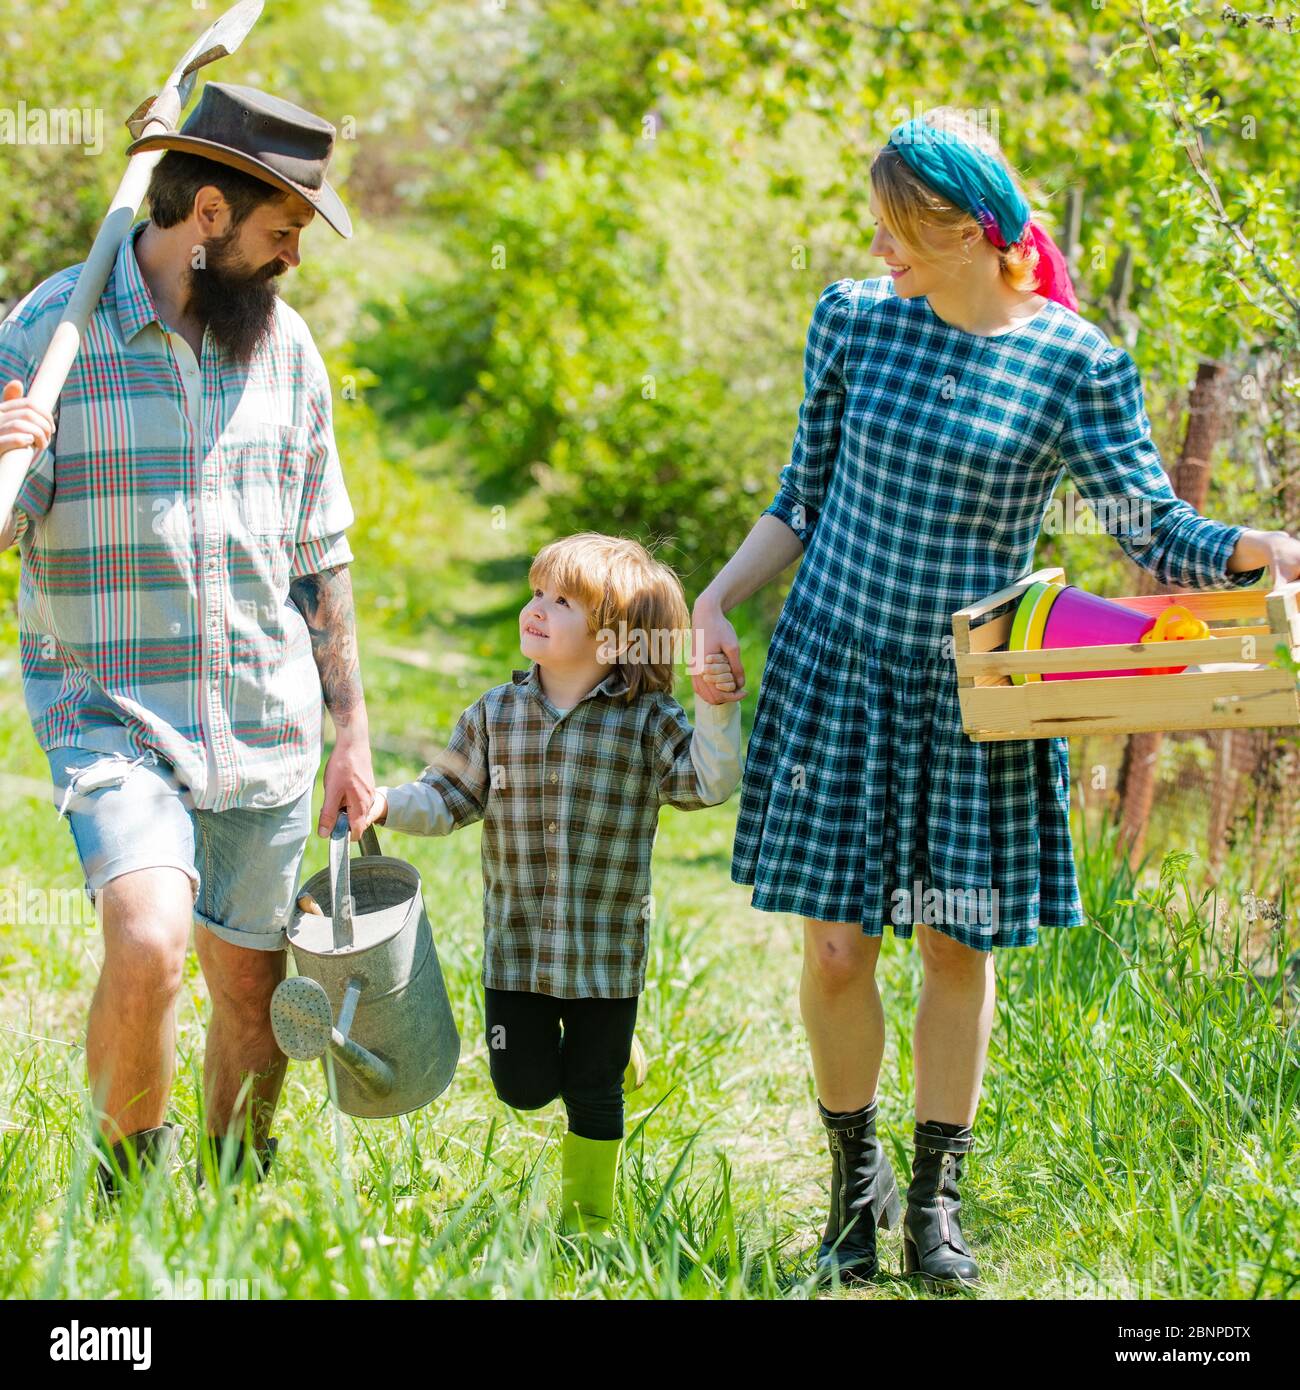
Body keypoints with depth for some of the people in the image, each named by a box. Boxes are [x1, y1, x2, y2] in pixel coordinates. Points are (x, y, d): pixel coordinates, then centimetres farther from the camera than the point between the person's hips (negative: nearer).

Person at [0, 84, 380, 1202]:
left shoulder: (283, 343, 6)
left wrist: (353, 734, 12)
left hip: (266, 728, 4)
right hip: (112, 713, -4)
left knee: (252, 989, 9)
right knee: (148, 945, -24)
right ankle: (127, 1170, 3)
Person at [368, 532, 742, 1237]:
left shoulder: (645, 721, -8)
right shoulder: (496, 714, -1)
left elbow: (710, 781, -15)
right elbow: (449, 797, 4)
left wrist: (716, 709, -27)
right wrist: (386, 803, -12)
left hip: (606, 949, -2)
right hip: (516, 943, 2)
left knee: (592, 1094, 7)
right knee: (525, 1086, 8)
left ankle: (585, 1222, 27)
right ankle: (599, 1054, 41)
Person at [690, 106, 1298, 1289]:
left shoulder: (1076, 362, -8)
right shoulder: (854, 319, 0)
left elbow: (1156, 531, -8)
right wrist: (715, 603, 1)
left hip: (977, 697, -1)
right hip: (836, 669, 2)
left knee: (957, 944, 5)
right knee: (837, 946, 2)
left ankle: (936, 1200, 23)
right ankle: (855, 1180, 24)